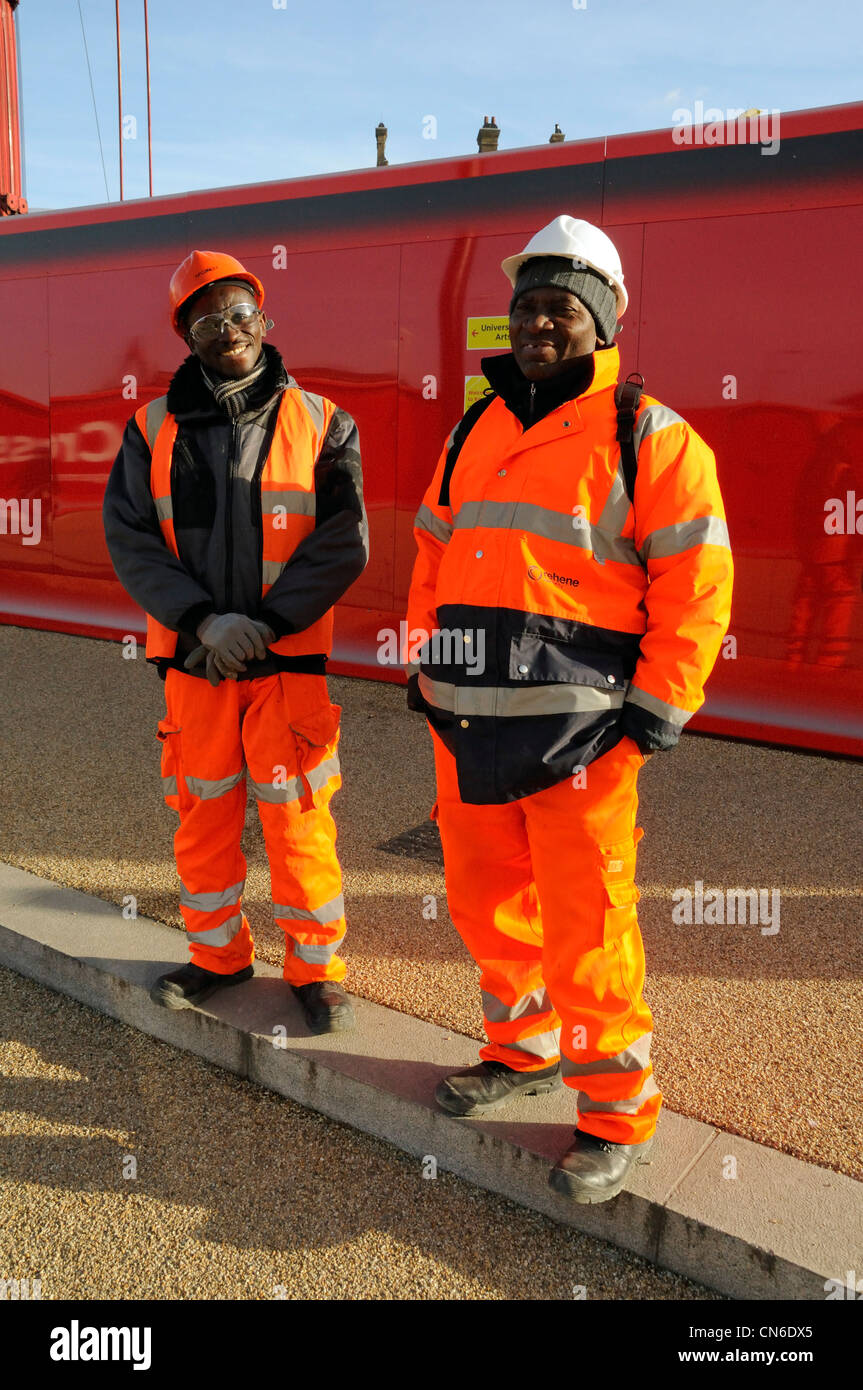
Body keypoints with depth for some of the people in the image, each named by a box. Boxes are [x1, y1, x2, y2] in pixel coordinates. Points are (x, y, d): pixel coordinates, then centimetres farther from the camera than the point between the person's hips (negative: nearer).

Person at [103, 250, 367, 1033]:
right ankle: (218, 955, 32)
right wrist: (203, 619, -14)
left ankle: (317, 968, 19)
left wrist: (264, 623, -15)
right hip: (194, 662, 3)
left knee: (298, 821, 1)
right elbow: (130, 541, -1)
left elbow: (343, 542, -5)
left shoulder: (320, 423, 2)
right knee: (204, 816, 12)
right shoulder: (154, 430, 6)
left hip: (289, 661, -2)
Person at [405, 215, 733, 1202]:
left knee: (585, 926, -1)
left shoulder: (650, 439, -3)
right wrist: (424, 662, 15)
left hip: (577, 730, -6)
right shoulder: (472, 434, 16)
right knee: (484, 899, 16)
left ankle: (616, 1113, 18)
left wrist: (656, 713, -11)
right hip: (465, 722, 7)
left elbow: (695, 589, -7)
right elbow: (433, 557, 22)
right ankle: (524, 1049, 39)